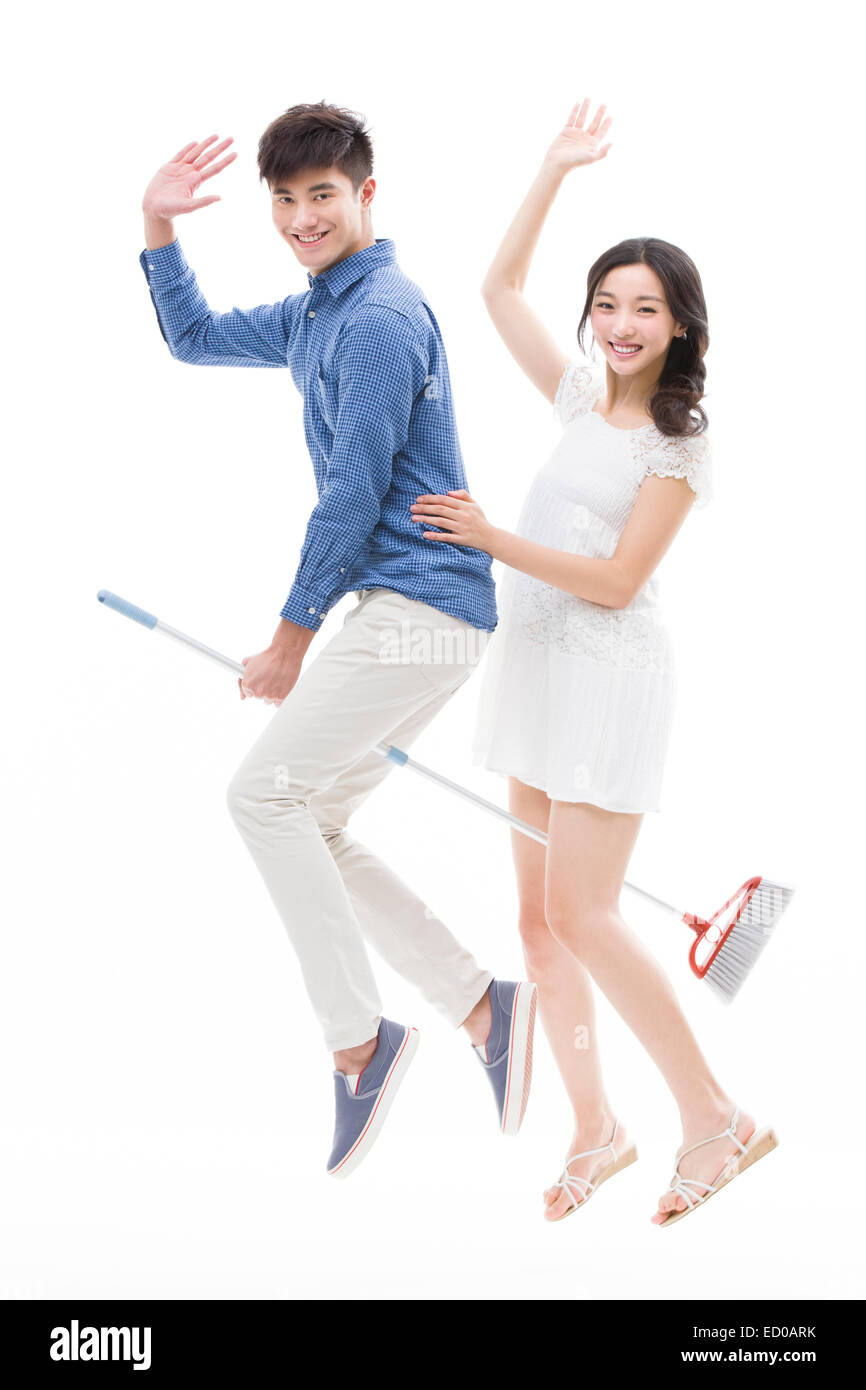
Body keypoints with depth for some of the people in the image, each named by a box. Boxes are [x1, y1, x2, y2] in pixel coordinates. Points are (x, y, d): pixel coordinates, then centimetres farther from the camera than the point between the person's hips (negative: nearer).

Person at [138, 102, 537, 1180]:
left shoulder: (380, 316, -14)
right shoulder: (311, 315, 17)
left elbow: (354, 494, -16)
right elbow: (195, 339, 31)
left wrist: (291, 637, -9)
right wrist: (157, 228, 17)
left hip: (418, 607, -10)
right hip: (404, 615, 10)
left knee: (266, 790, -13)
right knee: (308, 827, 9)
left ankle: (356, 1039, -8)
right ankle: (483, 1006, 10)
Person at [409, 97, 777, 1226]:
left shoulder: (681, 442, -7)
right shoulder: (585, 401, 12)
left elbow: (616, 581, -14)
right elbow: (501, 289, 16)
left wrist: (490, 538, -17)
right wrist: (554, 171, 12)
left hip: (609, 673, -7)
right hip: (538, 665, 7)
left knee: (580, 915, -11)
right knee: (540, 915, 6)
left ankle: (717, 1118, 0)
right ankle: (597, 1130, 16)